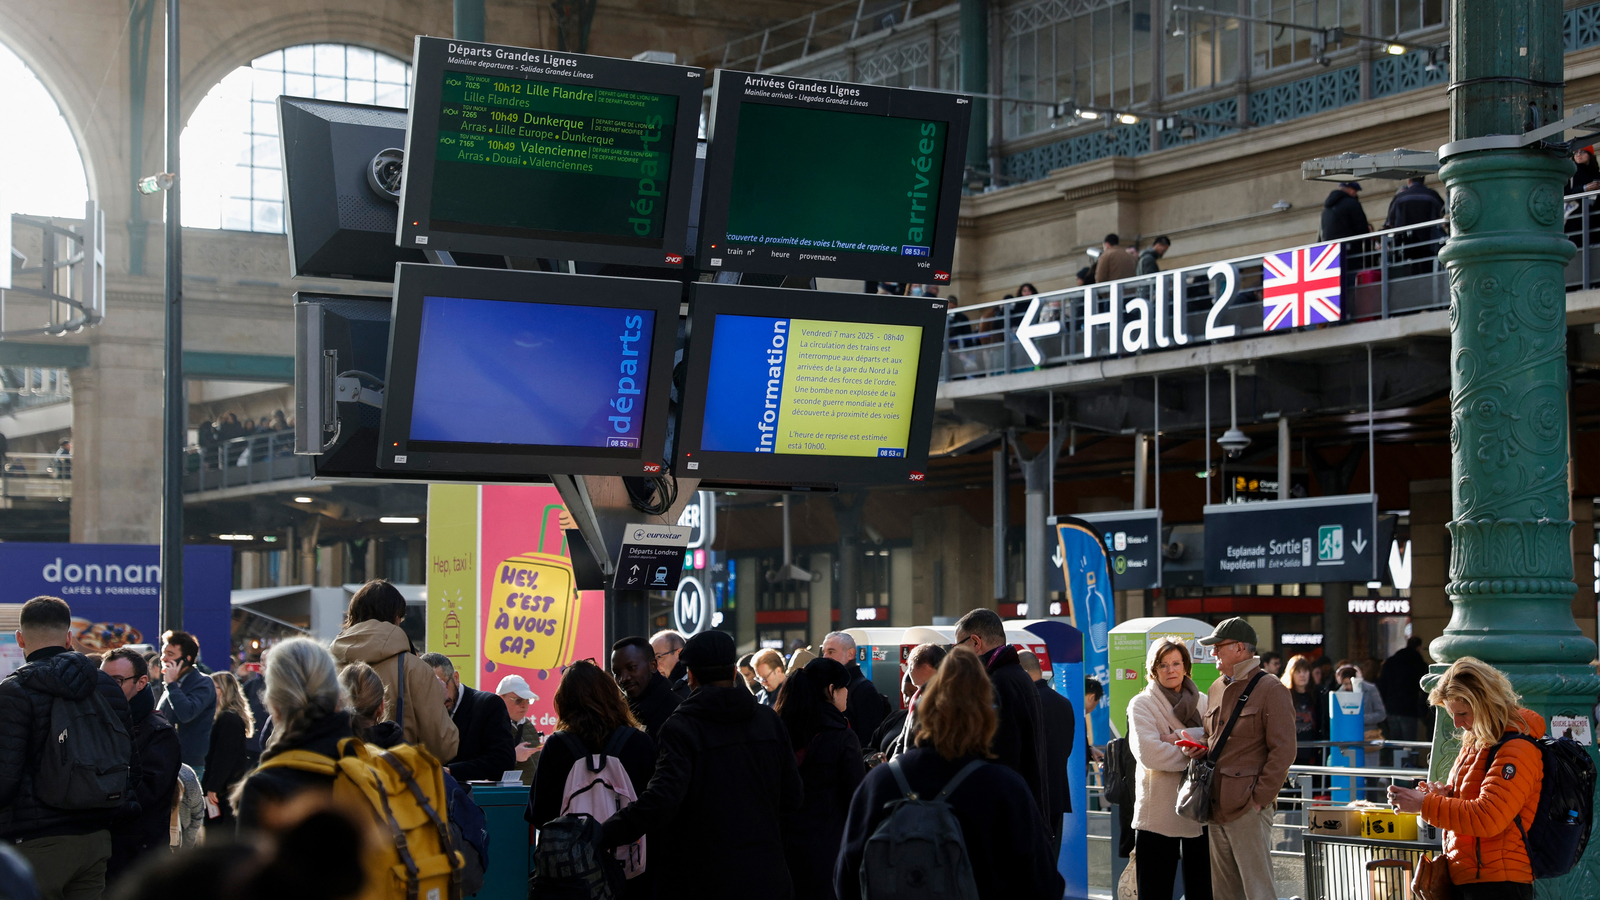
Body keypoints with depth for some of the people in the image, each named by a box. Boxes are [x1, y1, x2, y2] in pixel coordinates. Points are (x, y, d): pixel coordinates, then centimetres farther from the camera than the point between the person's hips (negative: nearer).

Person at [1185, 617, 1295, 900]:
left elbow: (1283, 750, -12)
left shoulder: (1271, 690, -7)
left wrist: (1260, 799, -15)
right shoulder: (1216, 689, 17)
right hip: (1217, 808, 8)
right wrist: (1198, 749, 6)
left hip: (1248, 808, -8)